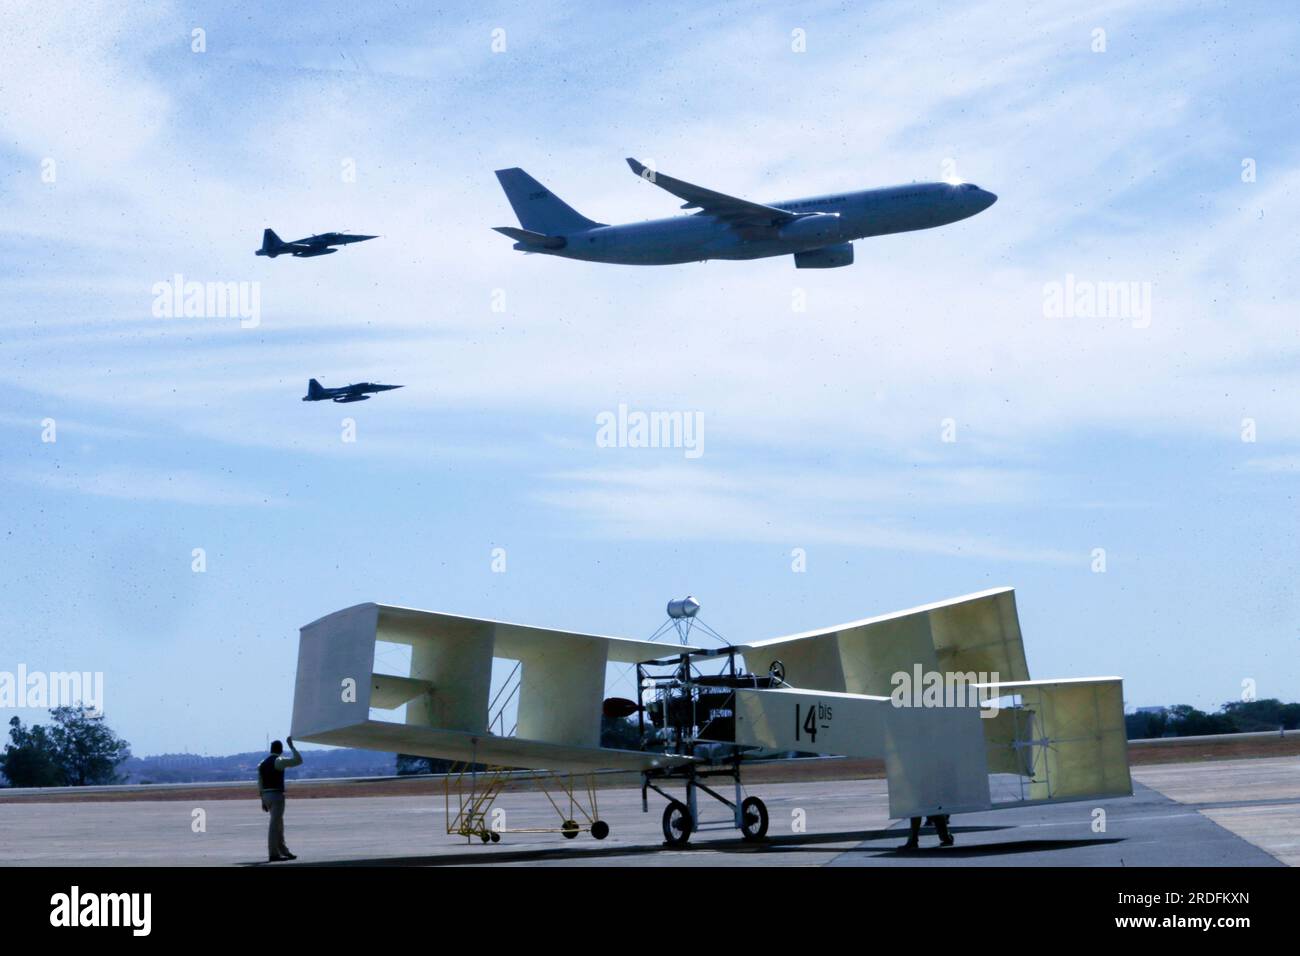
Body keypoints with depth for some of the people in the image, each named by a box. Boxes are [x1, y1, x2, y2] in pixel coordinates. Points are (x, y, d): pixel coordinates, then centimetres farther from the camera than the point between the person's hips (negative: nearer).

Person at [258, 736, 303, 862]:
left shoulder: (262, 764, 13)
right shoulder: (279, 761, -9)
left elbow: (260, 784, 13)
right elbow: (298, 760, -10)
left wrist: (263, 801, 16)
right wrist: (291, 746, -2)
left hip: (266, 796, 8)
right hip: (277, 796, -8)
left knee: (279, 824, 15)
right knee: (274, 825, -7)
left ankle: (283, 852, 18)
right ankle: (273, 854, -7)